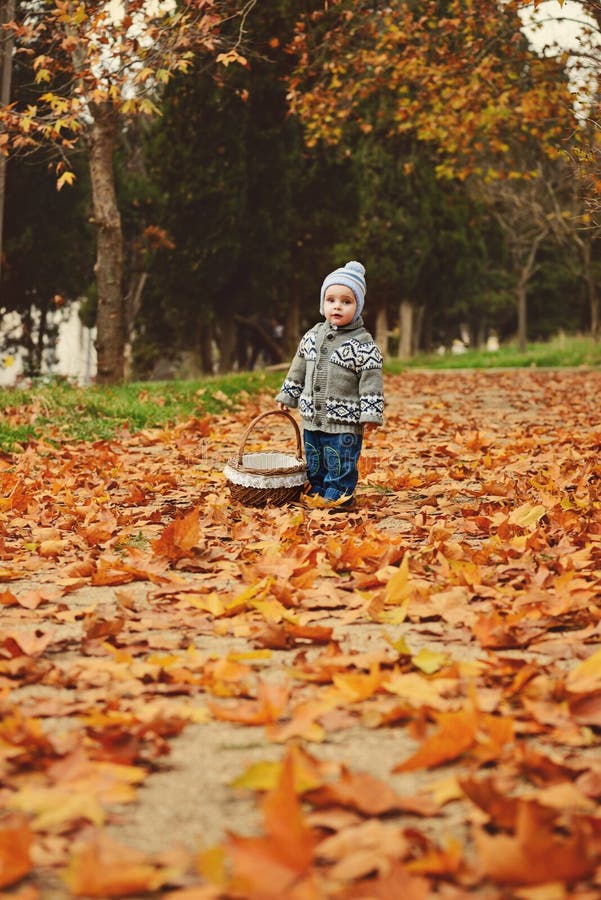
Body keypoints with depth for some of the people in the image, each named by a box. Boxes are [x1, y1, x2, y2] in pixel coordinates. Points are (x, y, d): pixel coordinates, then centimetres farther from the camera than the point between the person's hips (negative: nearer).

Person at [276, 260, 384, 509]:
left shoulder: (363, 344, -11)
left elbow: (371, 381, -12)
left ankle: (337, 497, 10)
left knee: (340, 466, 0)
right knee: (314, 464, 16)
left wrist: (370, 414, -16)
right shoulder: (312, 337, 7)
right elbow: (298, 369, 18)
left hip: (345, 423, -6)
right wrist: (287, 396, 19)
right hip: (312, 419, 6)